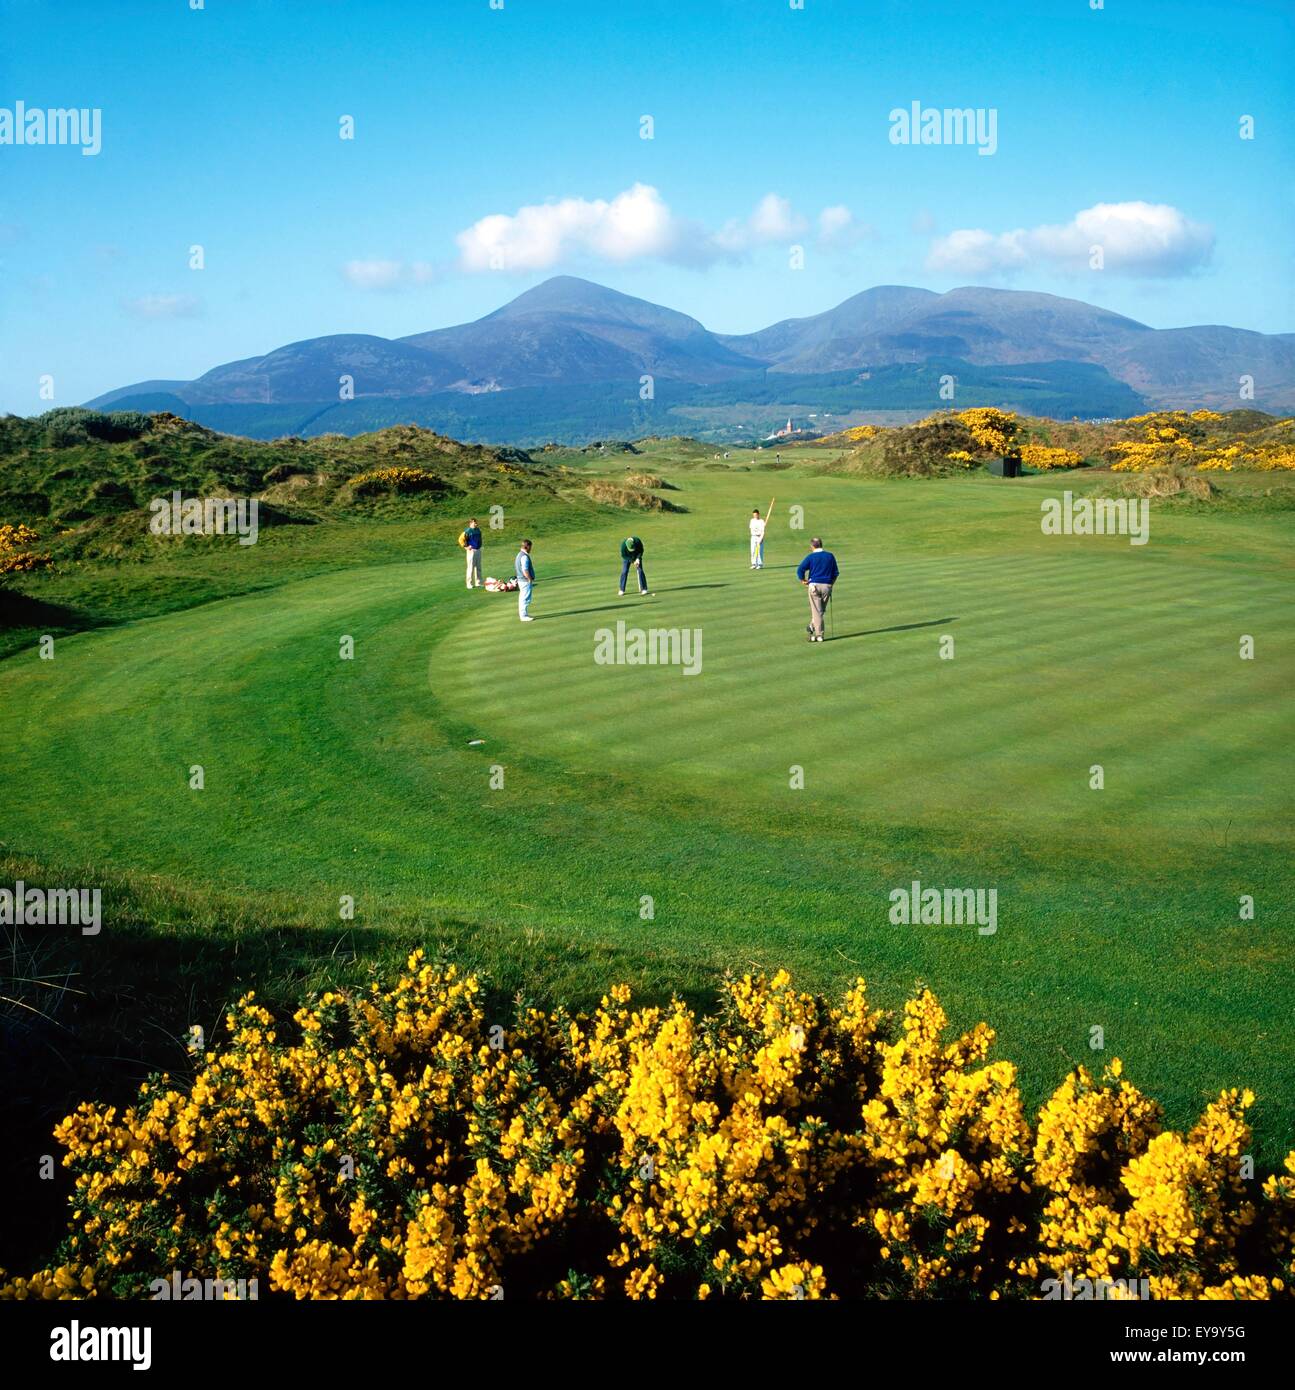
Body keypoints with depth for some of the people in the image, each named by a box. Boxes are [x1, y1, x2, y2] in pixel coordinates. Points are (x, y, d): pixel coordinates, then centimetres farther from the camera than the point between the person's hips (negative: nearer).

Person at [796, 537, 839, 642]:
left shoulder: (811, 557, -4)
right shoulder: (830, 556, 6)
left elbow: (800, 569, -13)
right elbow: (836, 573, 8)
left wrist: (803, 581, 2)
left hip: (814, 585, -3)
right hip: (827, 586, 3)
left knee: (816, 611, 1)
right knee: (822, 610, 17)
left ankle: (819, 635, 0)